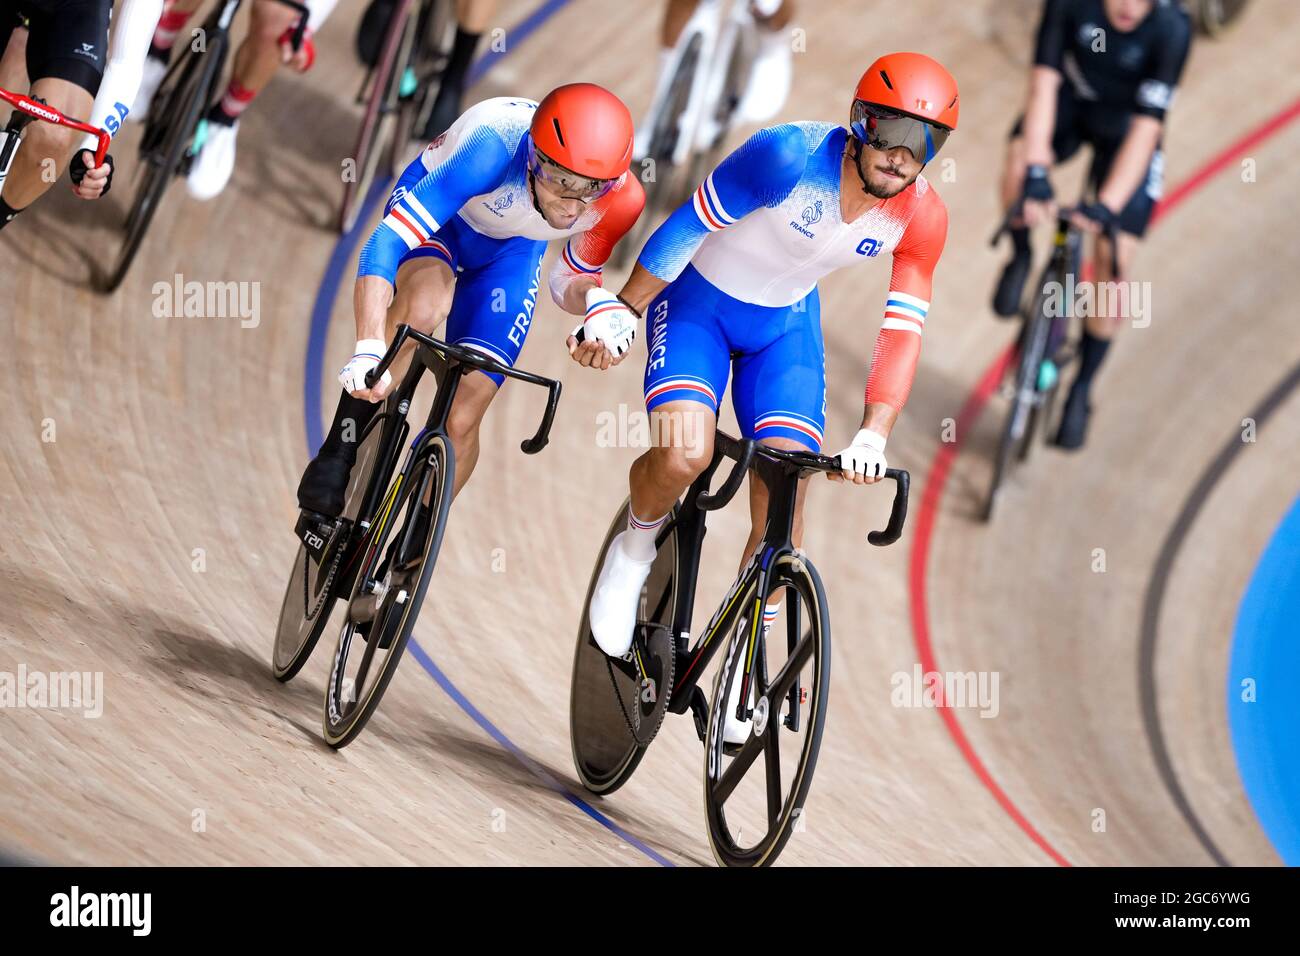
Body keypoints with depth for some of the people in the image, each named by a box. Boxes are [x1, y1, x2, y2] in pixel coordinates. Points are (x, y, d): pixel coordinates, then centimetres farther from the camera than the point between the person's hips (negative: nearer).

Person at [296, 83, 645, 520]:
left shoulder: (620, 200, -28)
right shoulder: (497, 147, -42)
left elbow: (568, 280, -7)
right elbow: (385, 241, -46)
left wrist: (595, 298, -31)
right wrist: (368, 349, -58)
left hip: (511, 251, 3)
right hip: (440, 211, -3)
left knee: (461, 420, -7)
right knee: (426, 301, -38)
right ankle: (339, 454, -20)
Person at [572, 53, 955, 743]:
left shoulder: (921, 217, -17)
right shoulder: (790, 156, -31)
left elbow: (902, 330, -11)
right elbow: (686, 226, -23)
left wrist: (873, 436, -20)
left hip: (785, 323, 4)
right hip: (698, 299, -4)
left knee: (785, 494, -9)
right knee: (684, 455, -28)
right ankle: (635, 548, 6)